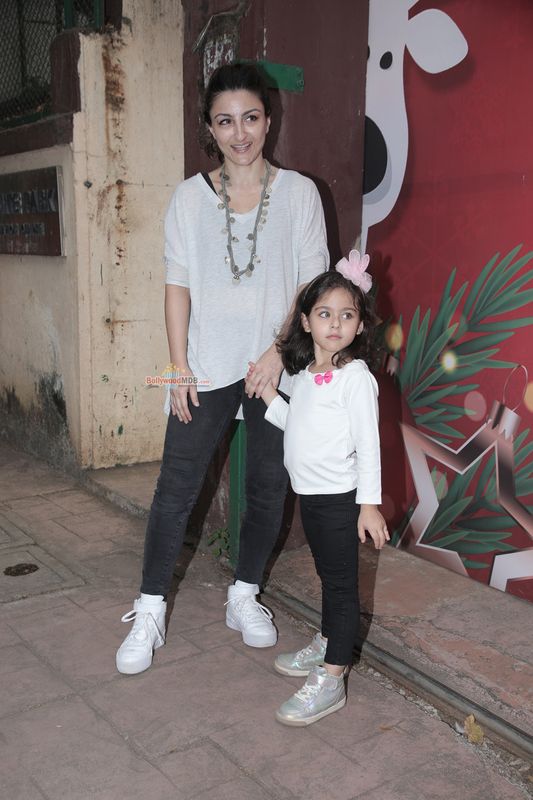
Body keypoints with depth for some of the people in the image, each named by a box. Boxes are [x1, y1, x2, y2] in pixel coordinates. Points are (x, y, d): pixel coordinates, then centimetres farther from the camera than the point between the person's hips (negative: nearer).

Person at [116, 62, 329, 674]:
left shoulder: (299, 192, 1)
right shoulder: (190, 197, 3)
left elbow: (313, 284, -1)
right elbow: (178, 285, 2)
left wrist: (278, 352, -11)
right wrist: (180, 366, -4)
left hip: (277, 366, 1)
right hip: (207, 366, 0)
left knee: (268, 487, 9)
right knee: (177, 486, 0)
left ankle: (244, 598, 28)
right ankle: (149, 613, 13)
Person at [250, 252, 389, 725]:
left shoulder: (356, 377, -15)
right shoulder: (305, 373, 8)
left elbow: (368, 443, -16)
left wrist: (370, 502, -17)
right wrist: (270, 398, 8)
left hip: (339, 498, -8)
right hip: (309, 493, 8)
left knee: (342, 583, 1)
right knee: (327, 575, 22)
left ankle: (331, 680, 8)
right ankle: (326, 645, 39)